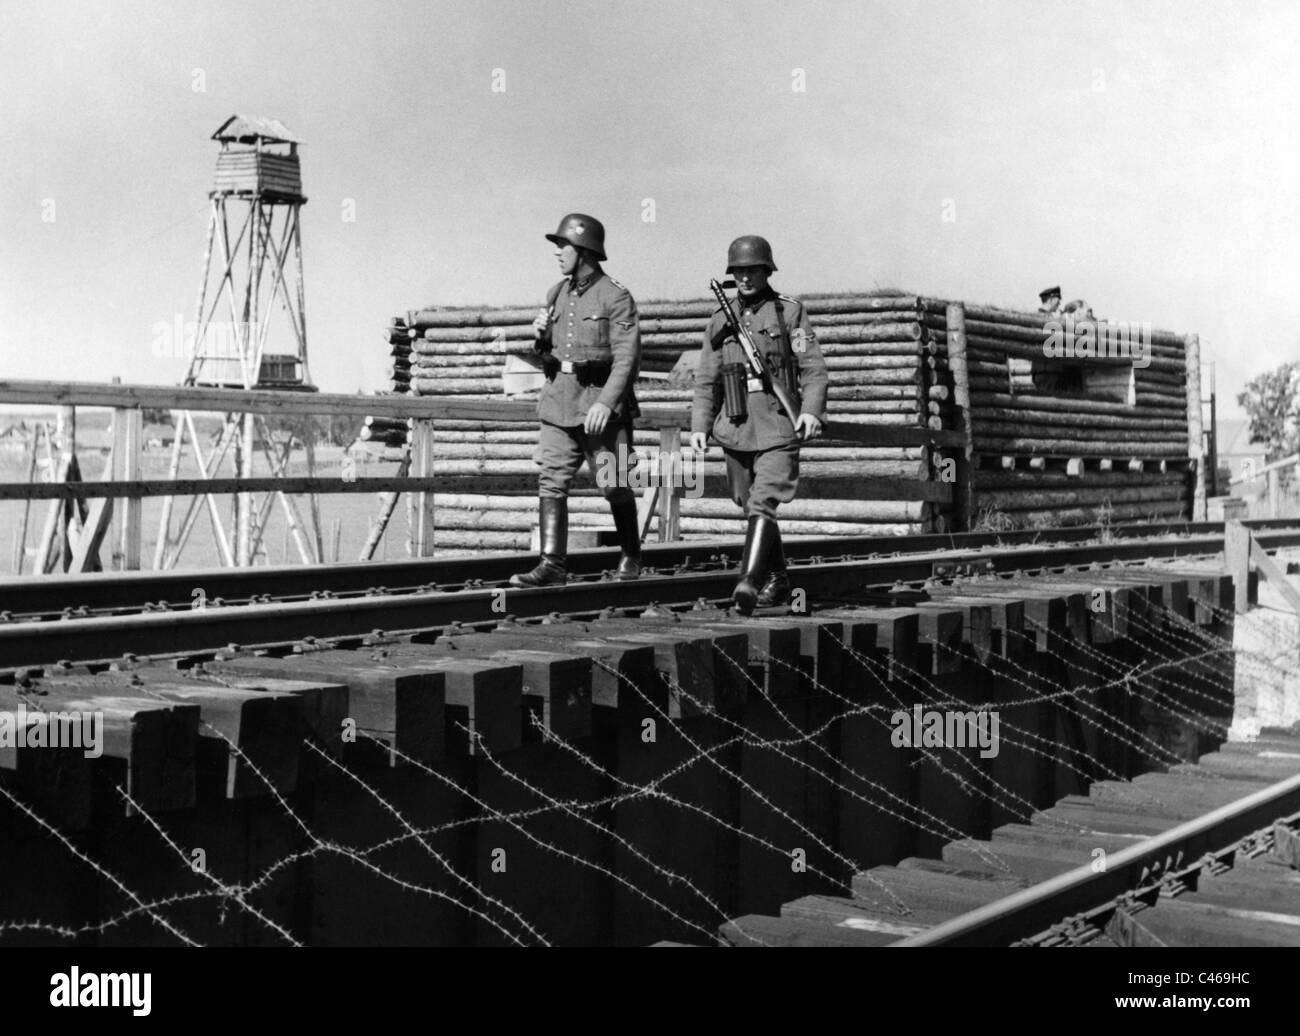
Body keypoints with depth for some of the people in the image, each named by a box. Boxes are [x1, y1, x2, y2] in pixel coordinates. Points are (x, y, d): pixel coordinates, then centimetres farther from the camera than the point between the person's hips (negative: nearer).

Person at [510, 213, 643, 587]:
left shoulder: (615, 297, -8)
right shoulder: (557, 294, 13)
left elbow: (627, 357, -14)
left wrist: (605, 402, -24)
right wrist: (541, 336, 0)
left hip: (600, 403, -6)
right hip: (559, 401, 6)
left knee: (614, 486, 3)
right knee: (551, 482, -4)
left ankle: (631, 556, 24)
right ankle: (552, 565, -5)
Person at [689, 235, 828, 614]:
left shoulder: (790, 312, 2)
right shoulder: (720, 320, 13)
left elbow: (814, 369, -3)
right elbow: (707, 380, 15)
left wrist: (811, 409, -18)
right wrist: (699, 426, 6)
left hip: (778, 426, -5)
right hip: (736, 428, 5)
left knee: (763, 503, -18)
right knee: (749, 507, 11)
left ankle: (749, 581, -27)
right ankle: (777, 581, 24)